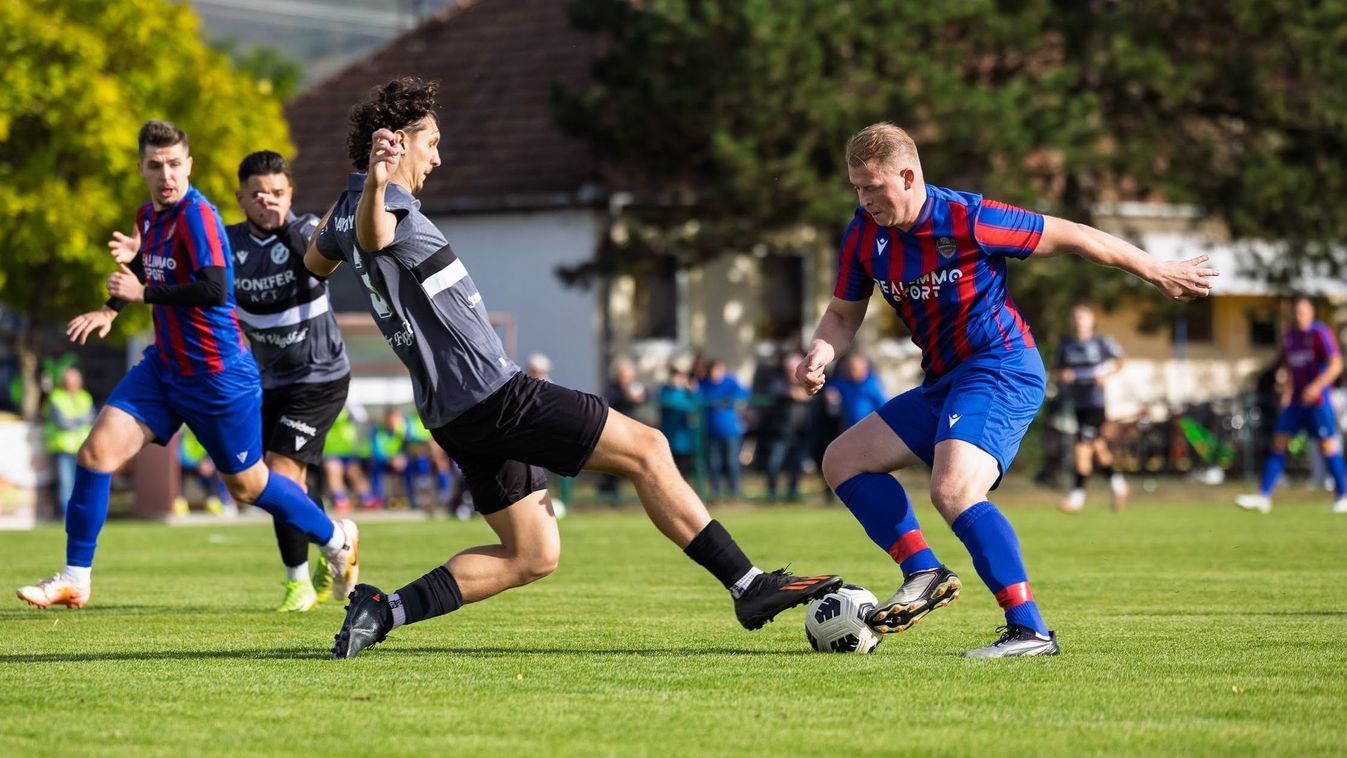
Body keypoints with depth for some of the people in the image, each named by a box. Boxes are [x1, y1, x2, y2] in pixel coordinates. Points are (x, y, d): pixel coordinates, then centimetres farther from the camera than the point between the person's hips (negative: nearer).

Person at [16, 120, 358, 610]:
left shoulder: (197, 215, -20)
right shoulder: (149, 215, 6)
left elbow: (215, 289, -33)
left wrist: (143, 292, -26)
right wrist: (110, 308, 9)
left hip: (218, 376, -7)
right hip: (164, 366, 7)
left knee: (247, 486, 7)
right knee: (97, 451, -8)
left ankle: (337, 540, 32)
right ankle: (74, 580, -1)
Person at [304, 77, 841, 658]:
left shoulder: (348, 209, 15)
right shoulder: (387, 205, -14)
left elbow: (315, 262, 37)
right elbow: (374, 236, -40)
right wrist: (376, 185, -61)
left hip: (452, 415, 10)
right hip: (493, 393, -10)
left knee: (532, 554, 12)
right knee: (647, 449, -4)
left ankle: (383, 611, 1)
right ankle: (748, 585, -3)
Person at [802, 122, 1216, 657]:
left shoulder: (966, 220, -18)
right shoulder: (864, 236, 2)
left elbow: (1071, 237, -9)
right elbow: (843, 314, 15)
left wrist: (1157, 273, -2)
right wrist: (821, 353, -9)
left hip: (1001, 372, -9)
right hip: (943, 383, 9)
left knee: (951, 490, -29)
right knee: (842, 461, 7)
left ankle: (1030, 630, -30)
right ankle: (924, 574, 0)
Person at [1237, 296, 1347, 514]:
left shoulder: (1320, 333, -9)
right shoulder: (1288, 336, 11)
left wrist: (1317, 386, -25)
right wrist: (1287, 389, 11)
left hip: (1317, 400, -6)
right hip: (1295, 401, 6)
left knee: (1328, 445, -3)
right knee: (1278, 443, -1)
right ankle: (1263, 496, -4)